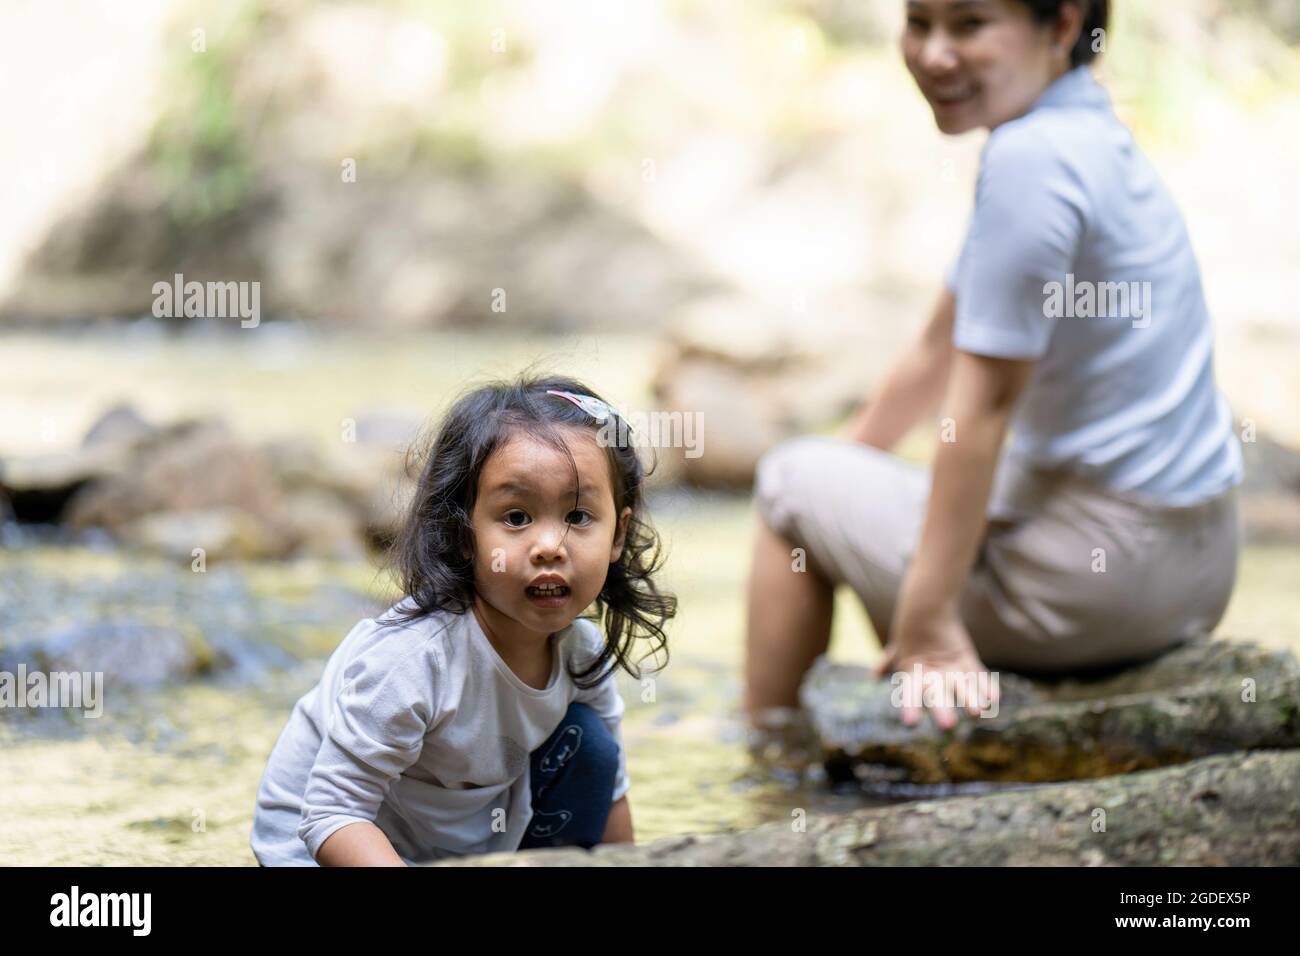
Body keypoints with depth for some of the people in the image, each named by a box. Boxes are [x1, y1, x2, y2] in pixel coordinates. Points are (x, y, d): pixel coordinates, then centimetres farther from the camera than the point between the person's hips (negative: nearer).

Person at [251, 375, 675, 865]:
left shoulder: (582, 650, -12)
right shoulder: (408, 657, -34)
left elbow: (608, 787, 7)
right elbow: (333, 813, -33)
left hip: (470, 836, 7)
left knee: (586, 744, -7)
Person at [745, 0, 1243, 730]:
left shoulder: (1031, 158, -20)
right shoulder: (1080, 128, 9)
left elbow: (983, 403, -20)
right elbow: (945, 344, 19)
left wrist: (929, 623, -17)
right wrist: (853, 452, 30)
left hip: (1102, 576, -9)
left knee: (792, 481, 8)